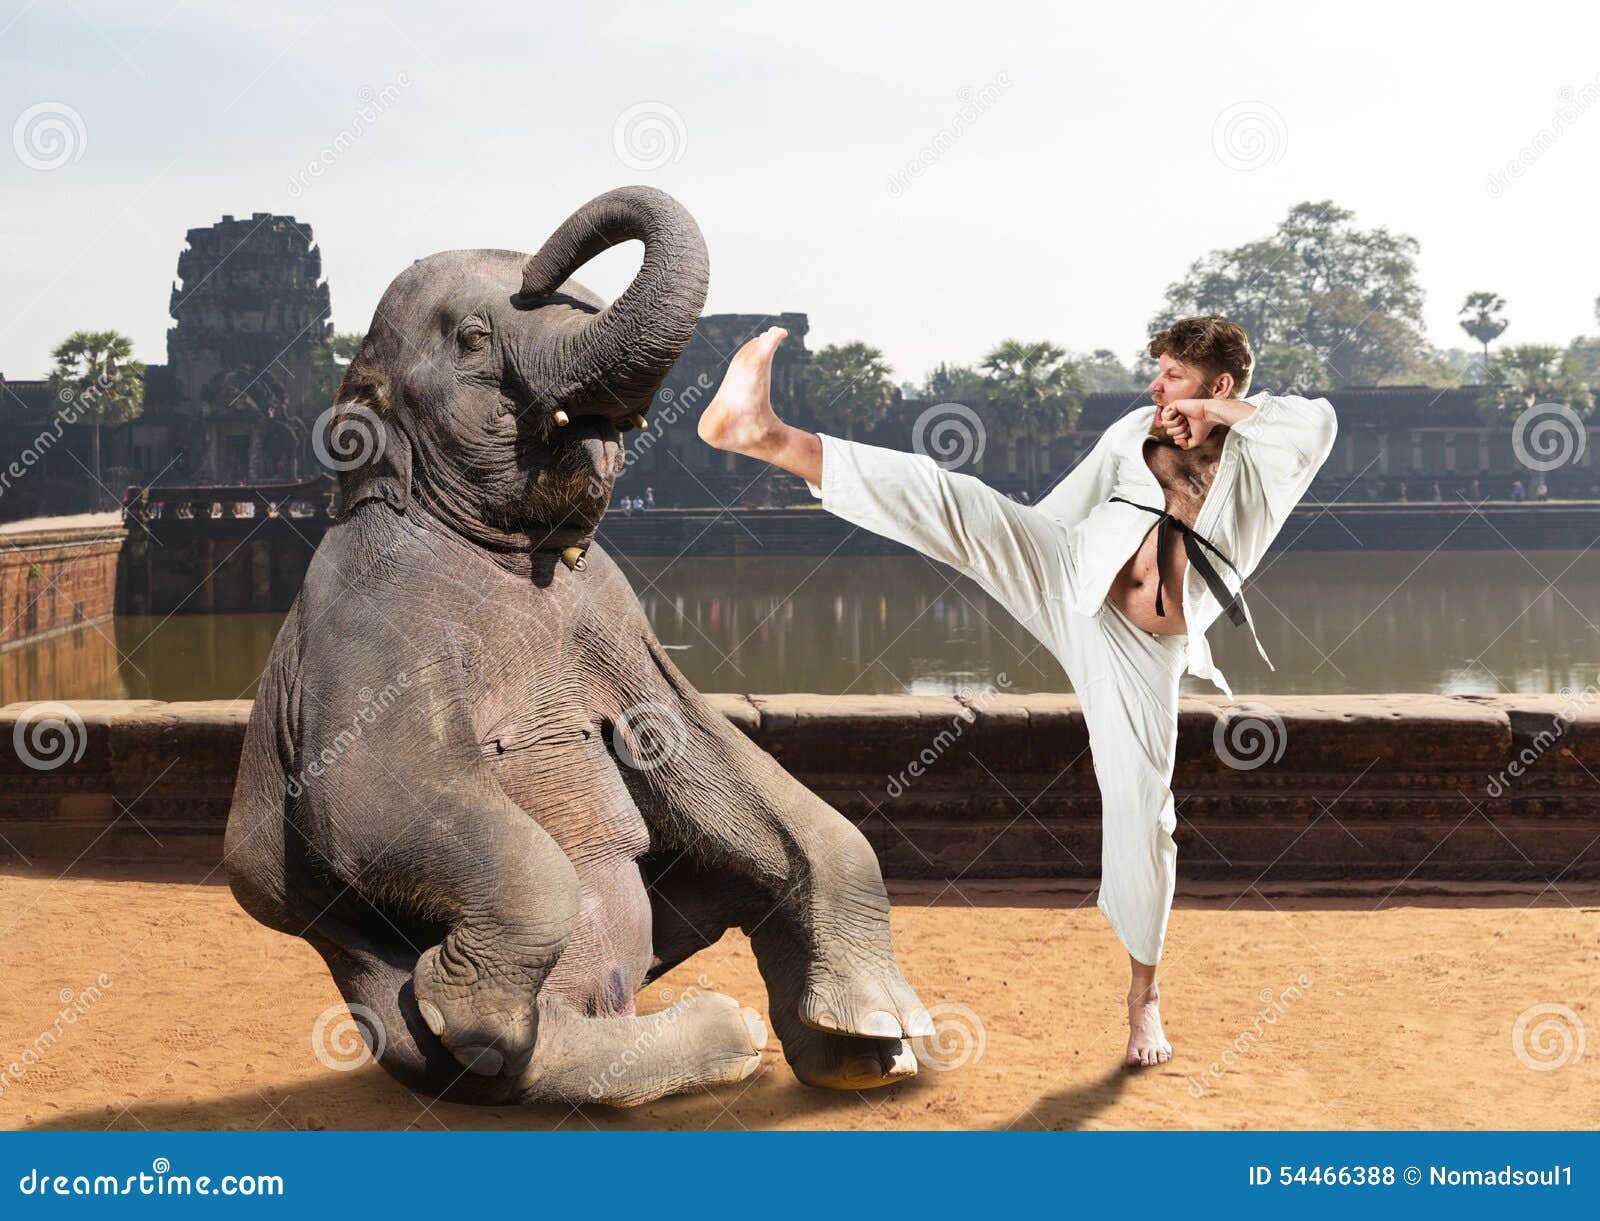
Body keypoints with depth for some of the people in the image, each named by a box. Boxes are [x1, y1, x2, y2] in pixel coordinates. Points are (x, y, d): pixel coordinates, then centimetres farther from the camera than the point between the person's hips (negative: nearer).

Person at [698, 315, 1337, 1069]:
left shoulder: (1258, 466, 1)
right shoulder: (1133, 435, 9)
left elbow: (1317, 421, -18)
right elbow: (1058, 510, 18)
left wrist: (1221, 412, -11)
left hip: (1143, 653, -1)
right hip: (1068, 583, 1)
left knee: (1141, 819, 0)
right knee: (960, 502, -21)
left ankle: (1143, 992, 23)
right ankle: (763, 434, -37)